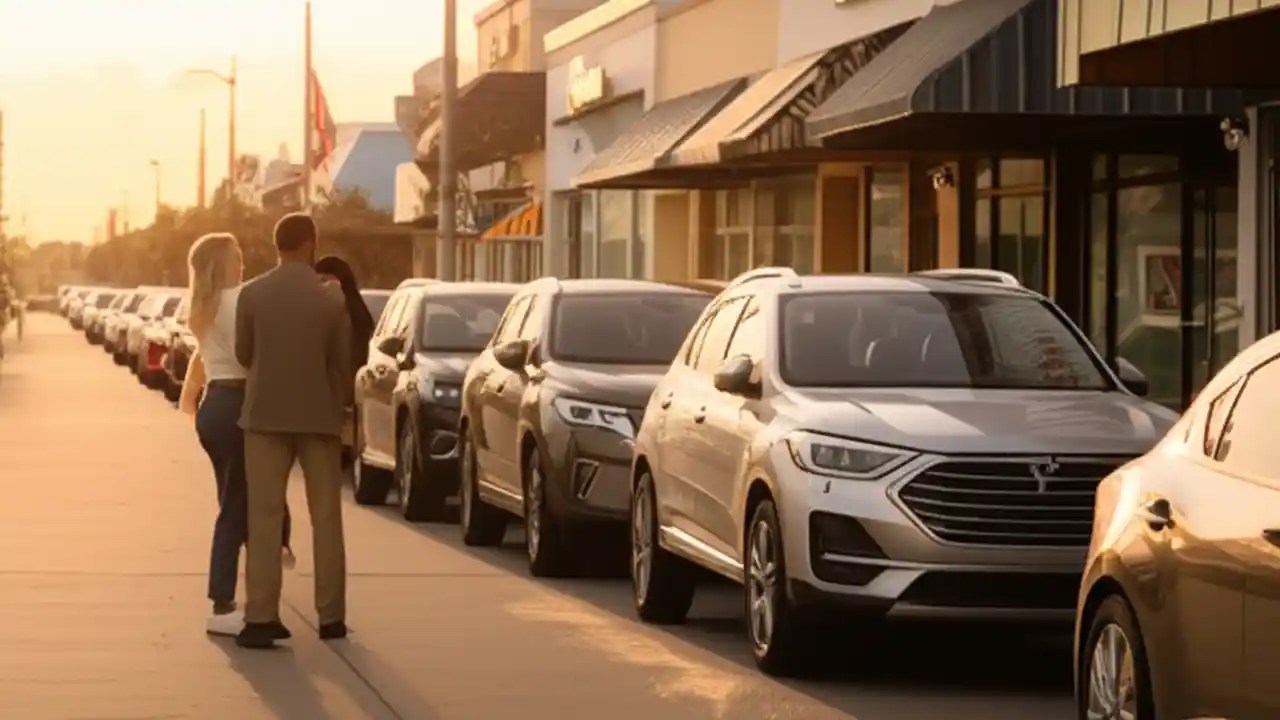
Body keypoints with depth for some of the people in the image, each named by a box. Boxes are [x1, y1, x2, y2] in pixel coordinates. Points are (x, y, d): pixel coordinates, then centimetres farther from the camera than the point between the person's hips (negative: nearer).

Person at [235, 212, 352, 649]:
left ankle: (261, 618, -6)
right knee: (326, 518, 9)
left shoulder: (252, 294, -6)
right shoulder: (332, 300, -8)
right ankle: (331, 616, 12)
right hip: (318, 416, 0)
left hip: (265, 414, 0)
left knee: (265, 518, 1)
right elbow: (344, 364, 0)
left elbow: (243, 354, 5)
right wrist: (345, 405, 17)